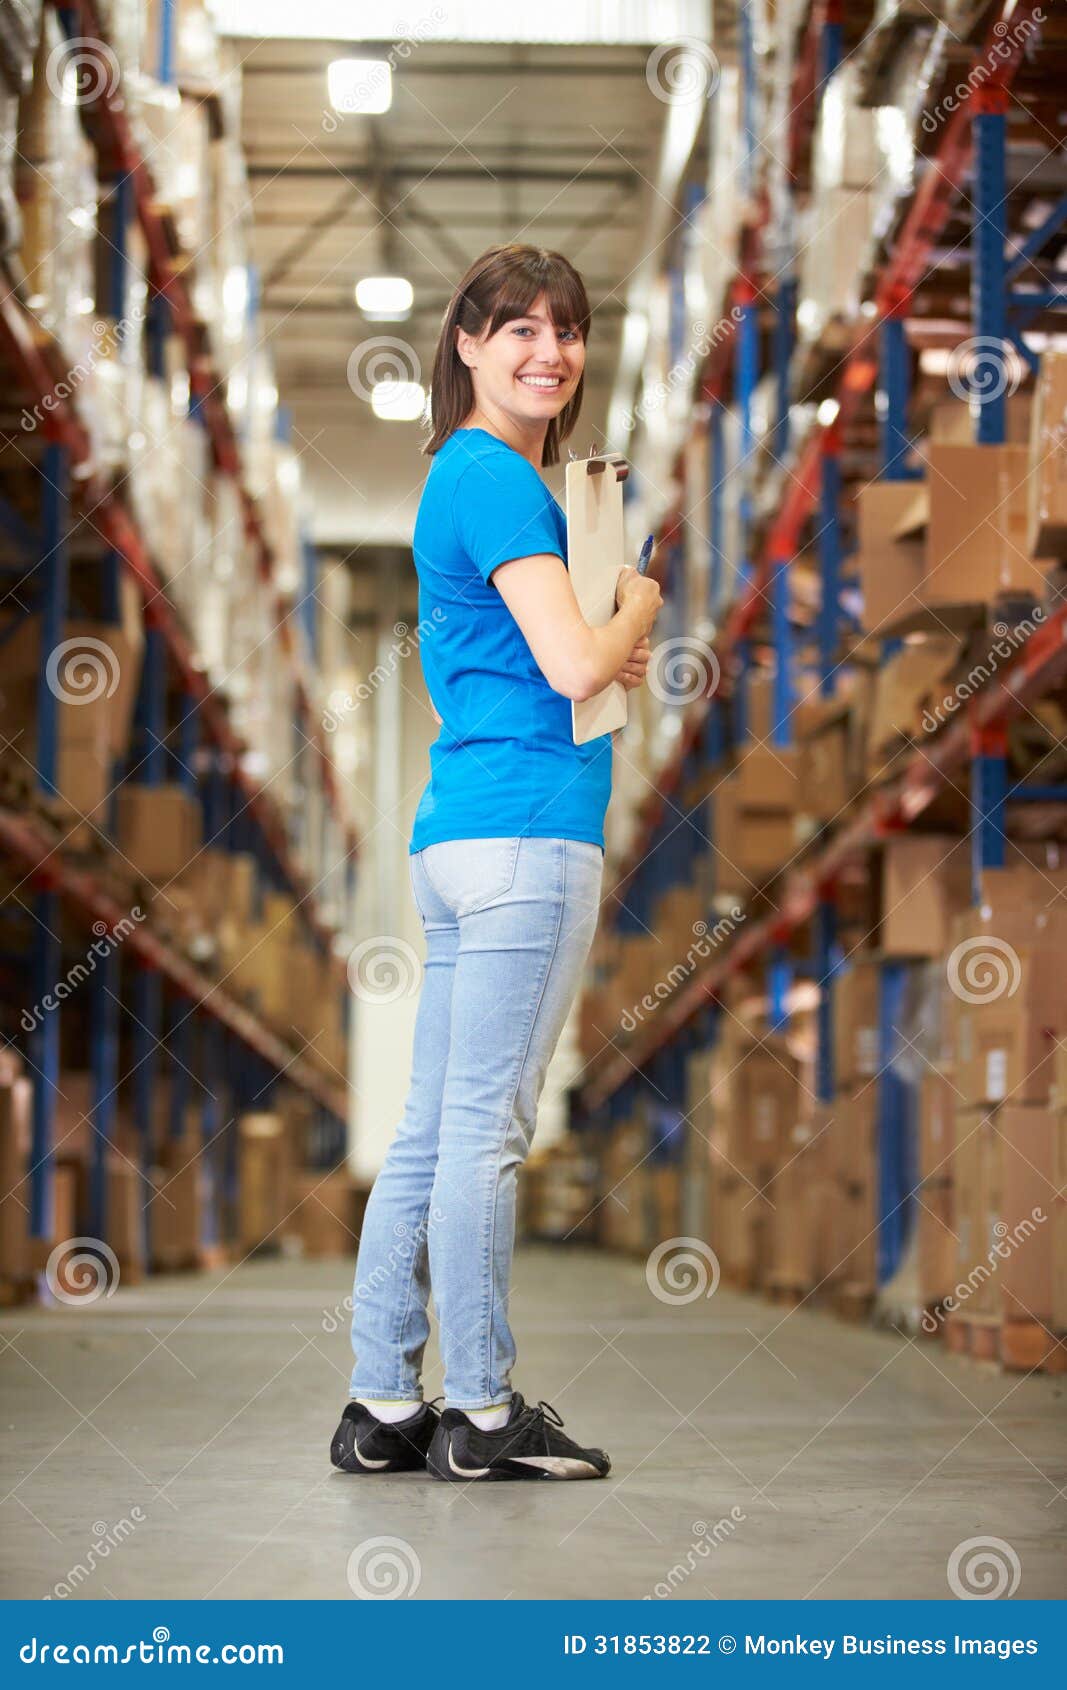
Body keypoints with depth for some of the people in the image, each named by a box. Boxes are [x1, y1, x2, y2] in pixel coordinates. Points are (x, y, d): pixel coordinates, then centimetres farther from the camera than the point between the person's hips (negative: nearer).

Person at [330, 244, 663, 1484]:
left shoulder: (468, 474, 21)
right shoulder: (496, 480, -9)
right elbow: (575, 664, -18)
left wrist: (609, 651, 13)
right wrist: (637, 609, 3)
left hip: (458, 833, 10)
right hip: (526, 831, -10)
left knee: (433, 1127, 9)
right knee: (487, 1124, -5)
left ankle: (383, 1405, 13)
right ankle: (482, 1414, 2)